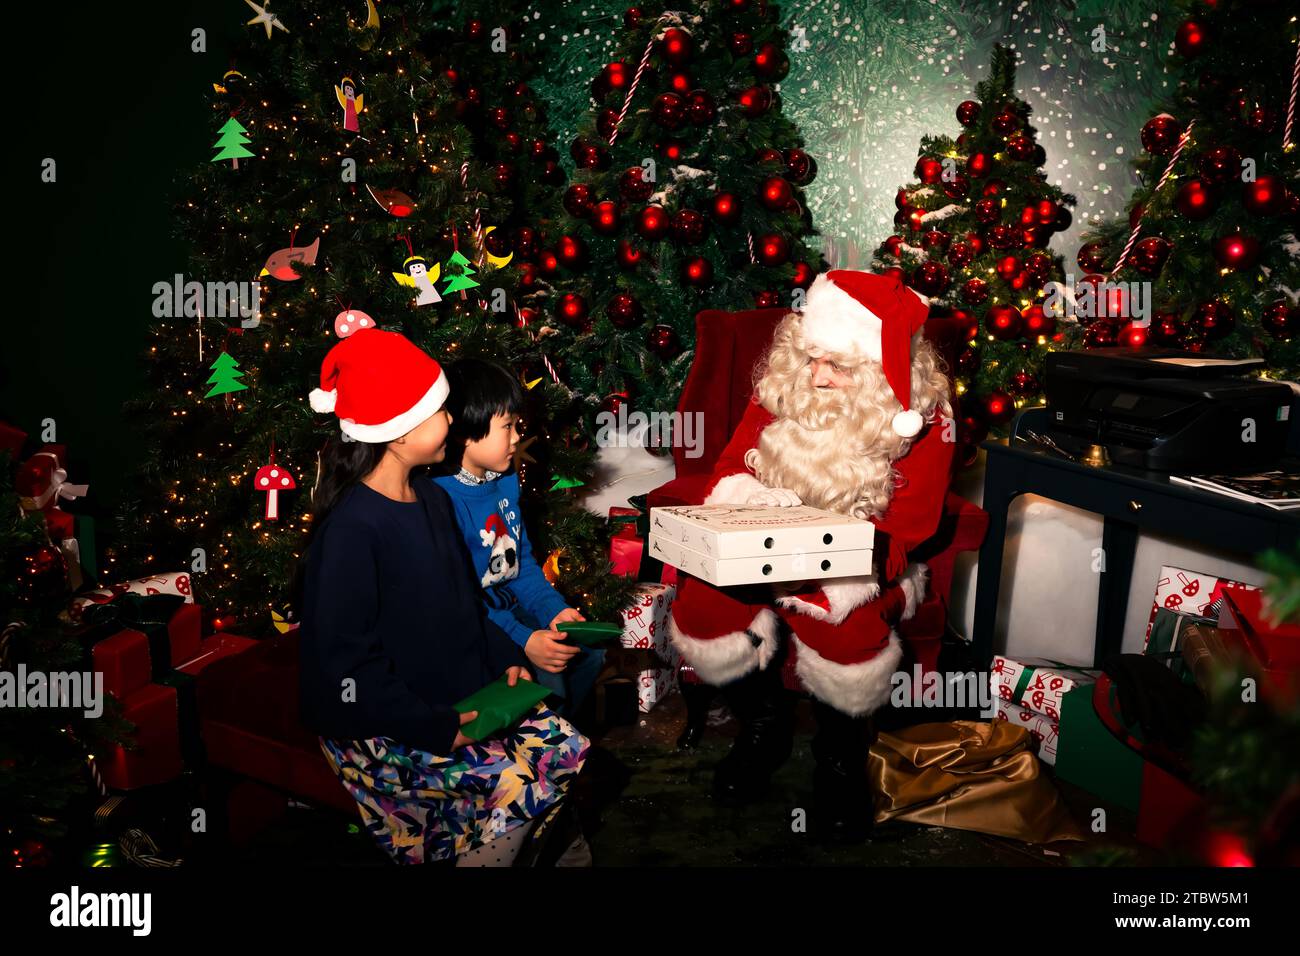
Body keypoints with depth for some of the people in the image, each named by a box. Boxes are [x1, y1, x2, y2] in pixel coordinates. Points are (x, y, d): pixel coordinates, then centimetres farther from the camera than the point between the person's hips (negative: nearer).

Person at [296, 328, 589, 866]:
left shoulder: (432, 501, 7)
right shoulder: (351, 528, -20)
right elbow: (347, 661, -21)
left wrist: (505, 659, 3)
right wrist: (431, 729, -22)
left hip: (456, 699, 8)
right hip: (377, 729, -8)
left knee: (565, 747, -4)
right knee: (511, 783, -21)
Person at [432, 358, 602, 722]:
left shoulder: (506, 480, 6)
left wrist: (555, 609, -3)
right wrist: (523, 641, -29)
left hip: (509, 607, 9)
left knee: (589, 649, 6)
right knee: (544, 681, -23)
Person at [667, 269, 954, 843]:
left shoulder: (919, 419, -11)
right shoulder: (780, 387, -2)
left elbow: (902, 533, -14)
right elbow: (731, 469, 5)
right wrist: (740, 498, -21)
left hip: (864, 565, -3)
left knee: (839, 623, -37)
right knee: (700, 608, -26)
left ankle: (841, 756, -1)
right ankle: (764, 727, 7)